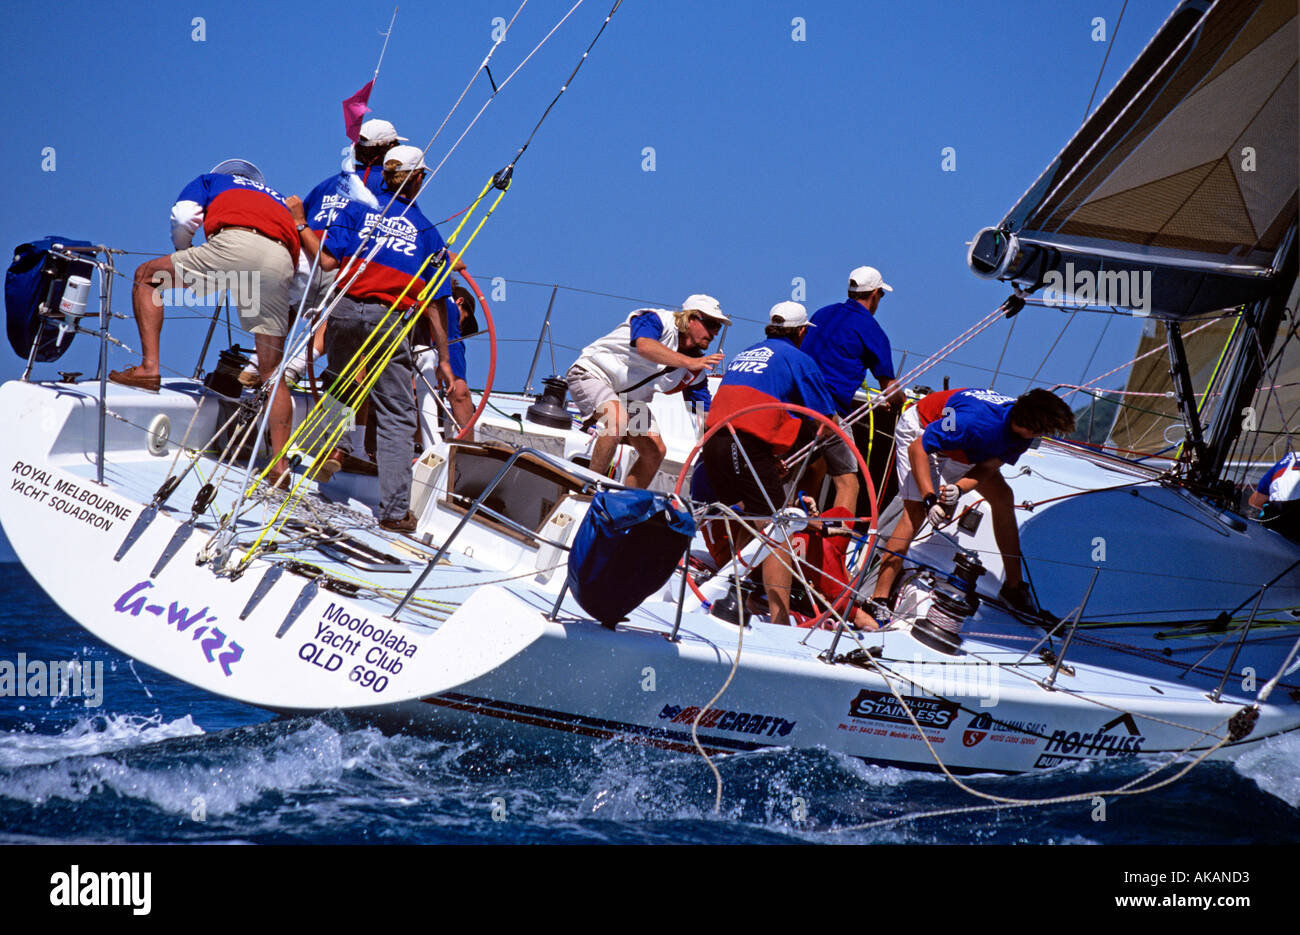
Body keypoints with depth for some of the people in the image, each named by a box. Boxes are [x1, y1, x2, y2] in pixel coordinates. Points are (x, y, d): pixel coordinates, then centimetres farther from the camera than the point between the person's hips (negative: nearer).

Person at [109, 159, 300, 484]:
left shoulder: (211, 181, 33)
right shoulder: (280, 200, 42)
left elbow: (183, 217, 11)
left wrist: (183, 259, 30)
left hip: (236, 243, -4)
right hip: (282, 262, 4)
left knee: (148, 276, 16)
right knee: (271, 370, 9)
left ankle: (149, 367, 0)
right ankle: (280, 465, 3)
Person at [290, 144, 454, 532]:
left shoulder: (358, 210, 6)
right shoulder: (428, 232, 9)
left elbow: (328, 261, -5)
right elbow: (435, 303, 8)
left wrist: (299, 223, 8)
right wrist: (443, 359, 13)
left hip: (345, 311, 1)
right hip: (389, 323, -1)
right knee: (396, 416, 3)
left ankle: (337, 445, 5)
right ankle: (395, 510, -3)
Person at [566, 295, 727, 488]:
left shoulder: (696, 371, -1)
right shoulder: (656, 320, -22)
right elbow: (644, 346, -45)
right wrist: (689, 362, -52)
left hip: (629, 399, 9)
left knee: (656, 451, -1)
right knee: (619, 420, -35)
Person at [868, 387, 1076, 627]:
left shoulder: (1022, 431, -22)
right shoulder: (975, 420, -43)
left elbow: (987, 468, -18)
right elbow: (917, 448, -35)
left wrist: (958, 489, -38)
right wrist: (929, 498, -41)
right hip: (919, 431, -7)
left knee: (1002, 496, 2)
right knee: (915, 511, -20)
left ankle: (1013, 587, 14)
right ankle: (879, 602, -21)